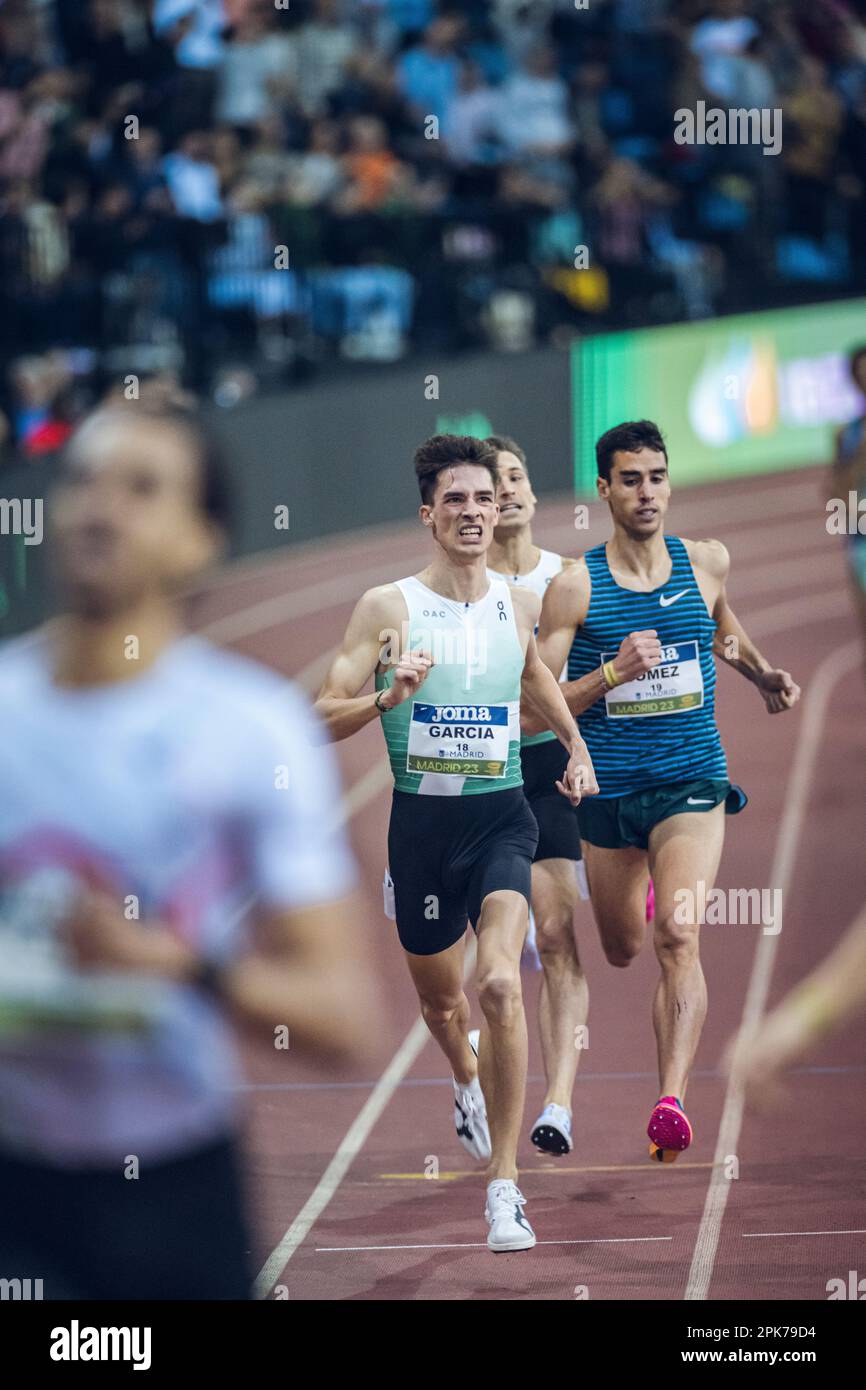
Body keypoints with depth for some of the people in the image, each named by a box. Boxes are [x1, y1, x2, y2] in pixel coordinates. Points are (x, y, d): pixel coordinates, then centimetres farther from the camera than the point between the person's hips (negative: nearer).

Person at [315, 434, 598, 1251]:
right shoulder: (388, 608, -5)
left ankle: (504, 1184, -19)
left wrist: (576, 745, 22)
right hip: (421, 820, 0)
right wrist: (387, 697, -23)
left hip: (500, 818, 0)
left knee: (500, 984, -22)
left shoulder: (520, 605, 4)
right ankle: (467, 1077, 57)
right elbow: (323, 718, -6)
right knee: (439, 997, 18)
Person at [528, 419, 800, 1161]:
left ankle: (673, 1100, -30)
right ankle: (640, 893, 58)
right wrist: (614, 672, -24)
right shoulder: (574, 586, -9)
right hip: (607, 792, 1)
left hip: (691, 785, -1)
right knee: (621, 950, 19)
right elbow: (534, 711, -11)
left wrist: (761, 673, 16)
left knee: (678, 938, -22)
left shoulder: (706, 562, 0)